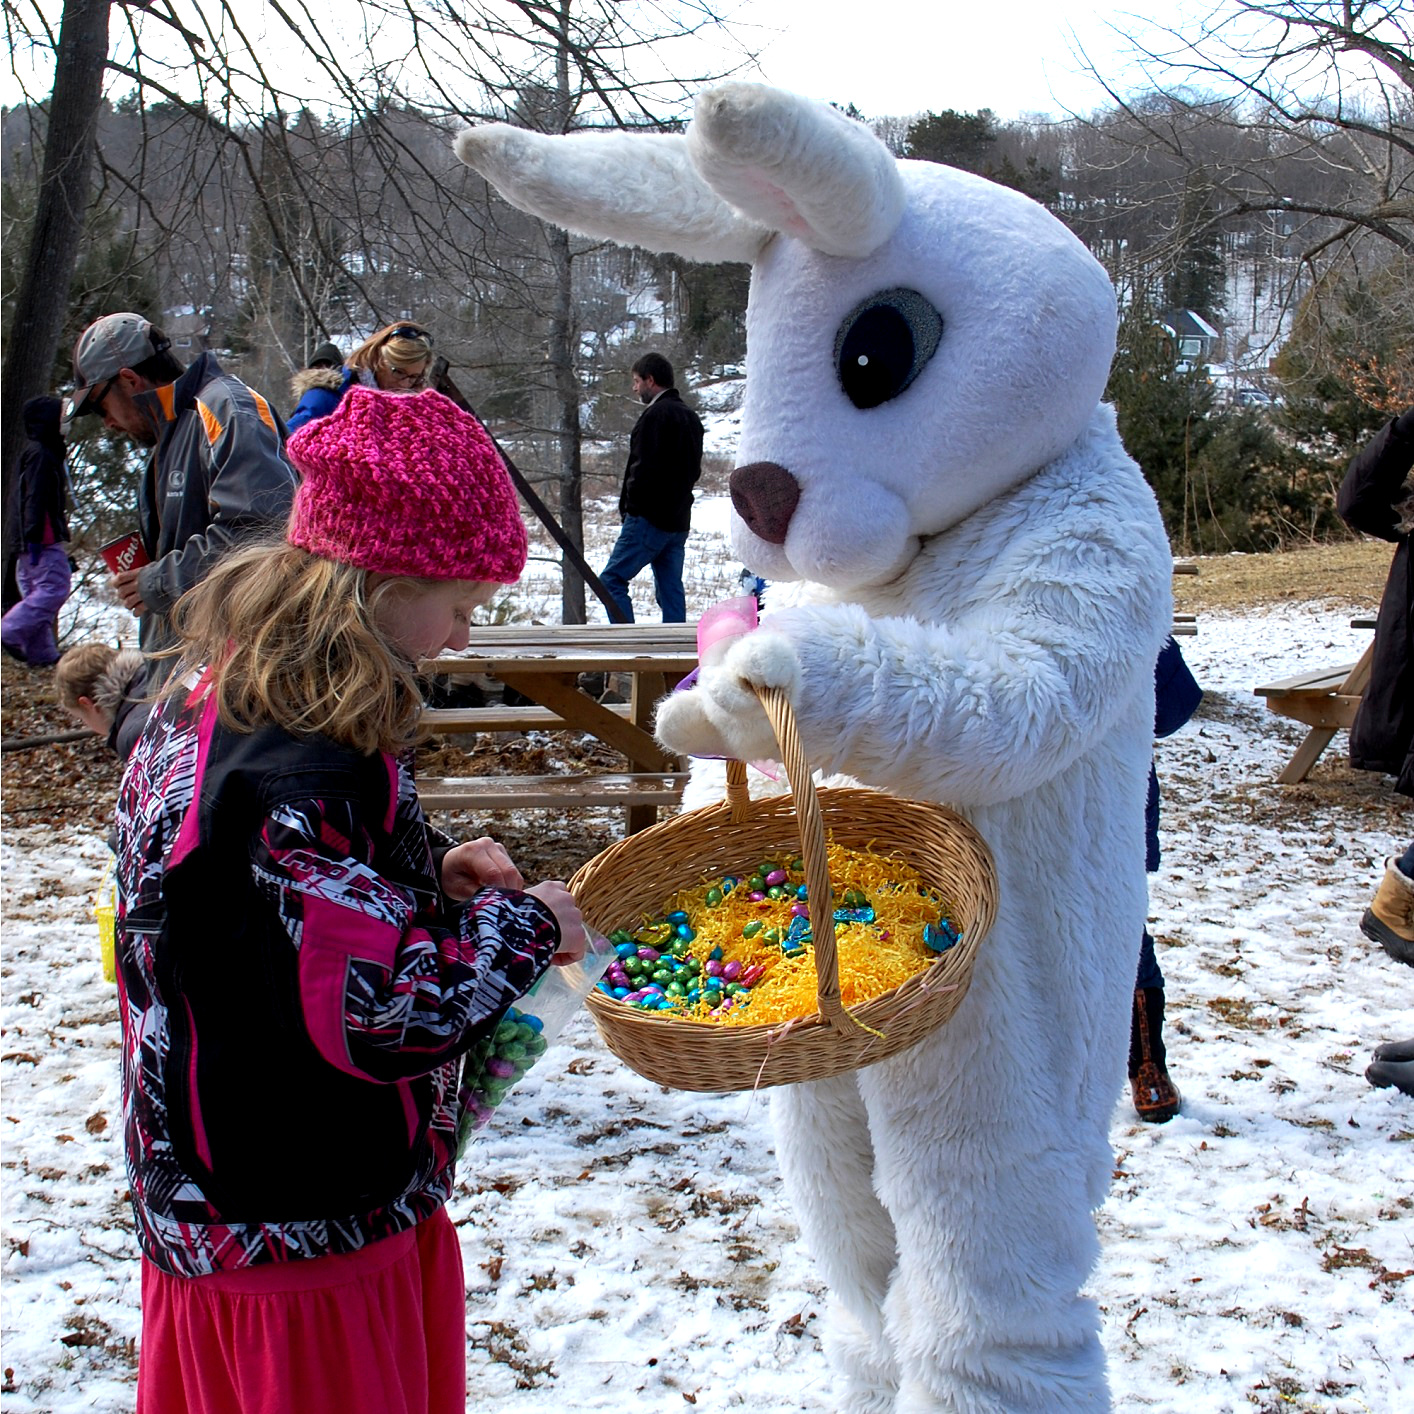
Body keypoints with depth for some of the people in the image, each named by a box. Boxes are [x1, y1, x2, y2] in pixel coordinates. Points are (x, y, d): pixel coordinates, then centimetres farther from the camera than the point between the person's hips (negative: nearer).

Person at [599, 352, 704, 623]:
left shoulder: (656, 414, -12)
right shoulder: (690, 417, 17)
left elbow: (644, 467, -18)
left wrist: (631, 505, -7)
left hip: (650, 517, -9)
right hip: (679, 519, 9)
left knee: (611, 580, -6)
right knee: (671, 589, 9)